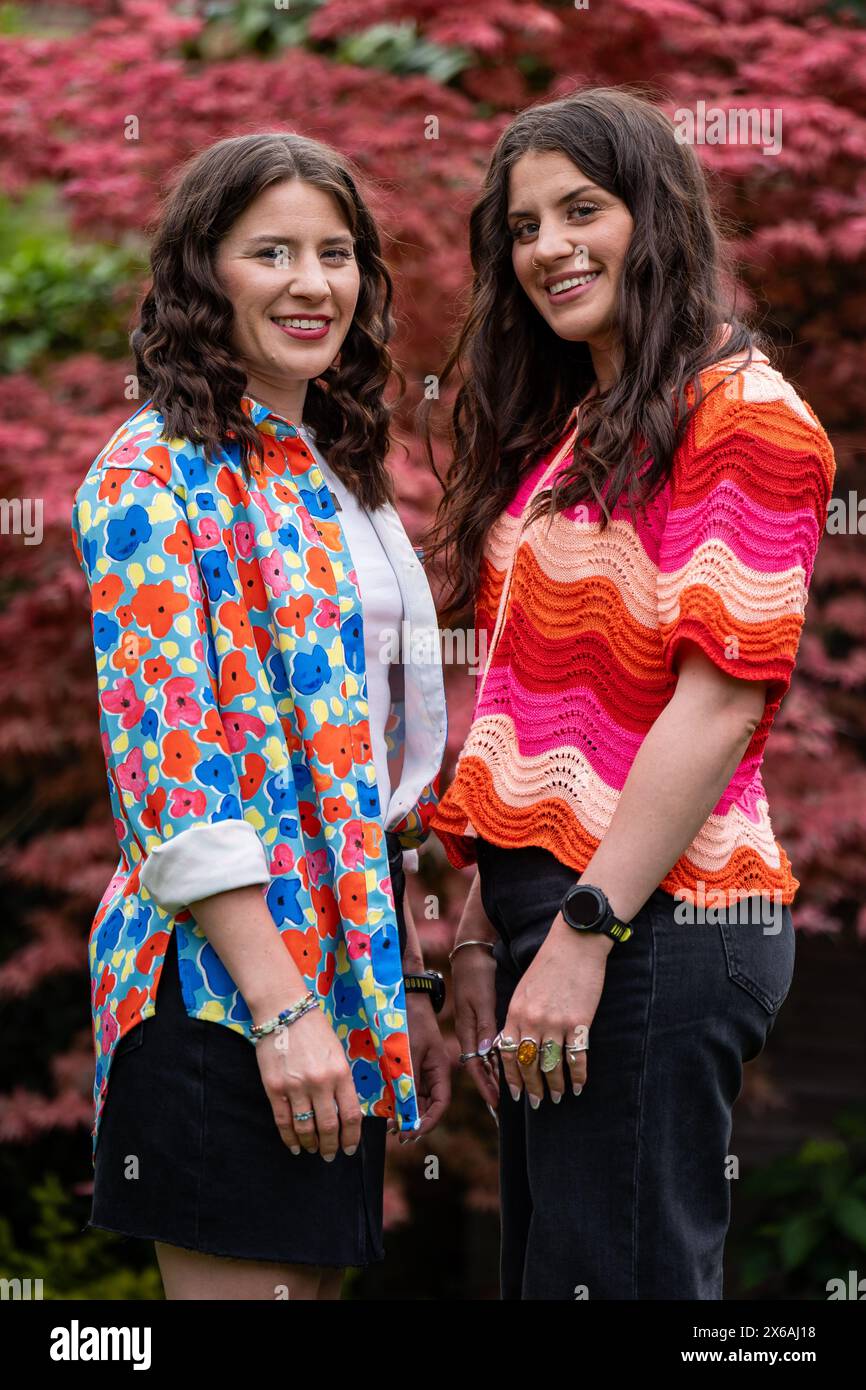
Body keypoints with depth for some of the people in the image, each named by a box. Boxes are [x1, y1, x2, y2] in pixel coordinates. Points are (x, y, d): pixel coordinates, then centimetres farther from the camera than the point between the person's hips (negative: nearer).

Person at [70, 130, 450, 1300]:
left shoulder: (336, 481, 16)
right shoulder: (155, 478, -9)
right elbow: (171, 771, -17)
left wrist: (409, 991, 15)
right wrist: (282, 1008, -21)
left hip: (343, 982, 8)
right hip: (221, 982, -8)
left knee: (319, 1267, 12)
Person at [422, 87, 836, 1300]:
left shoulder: (743, 414, -8)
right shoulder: (567, 433, 18)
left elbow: (726, 695, -16)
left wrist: (585, 930, -18)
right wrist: (483, 931, 15)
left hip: (655, 925, -9)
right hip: (549, 909, 9)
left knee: (614, 1271, -5)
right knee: (540, 1262, 15)